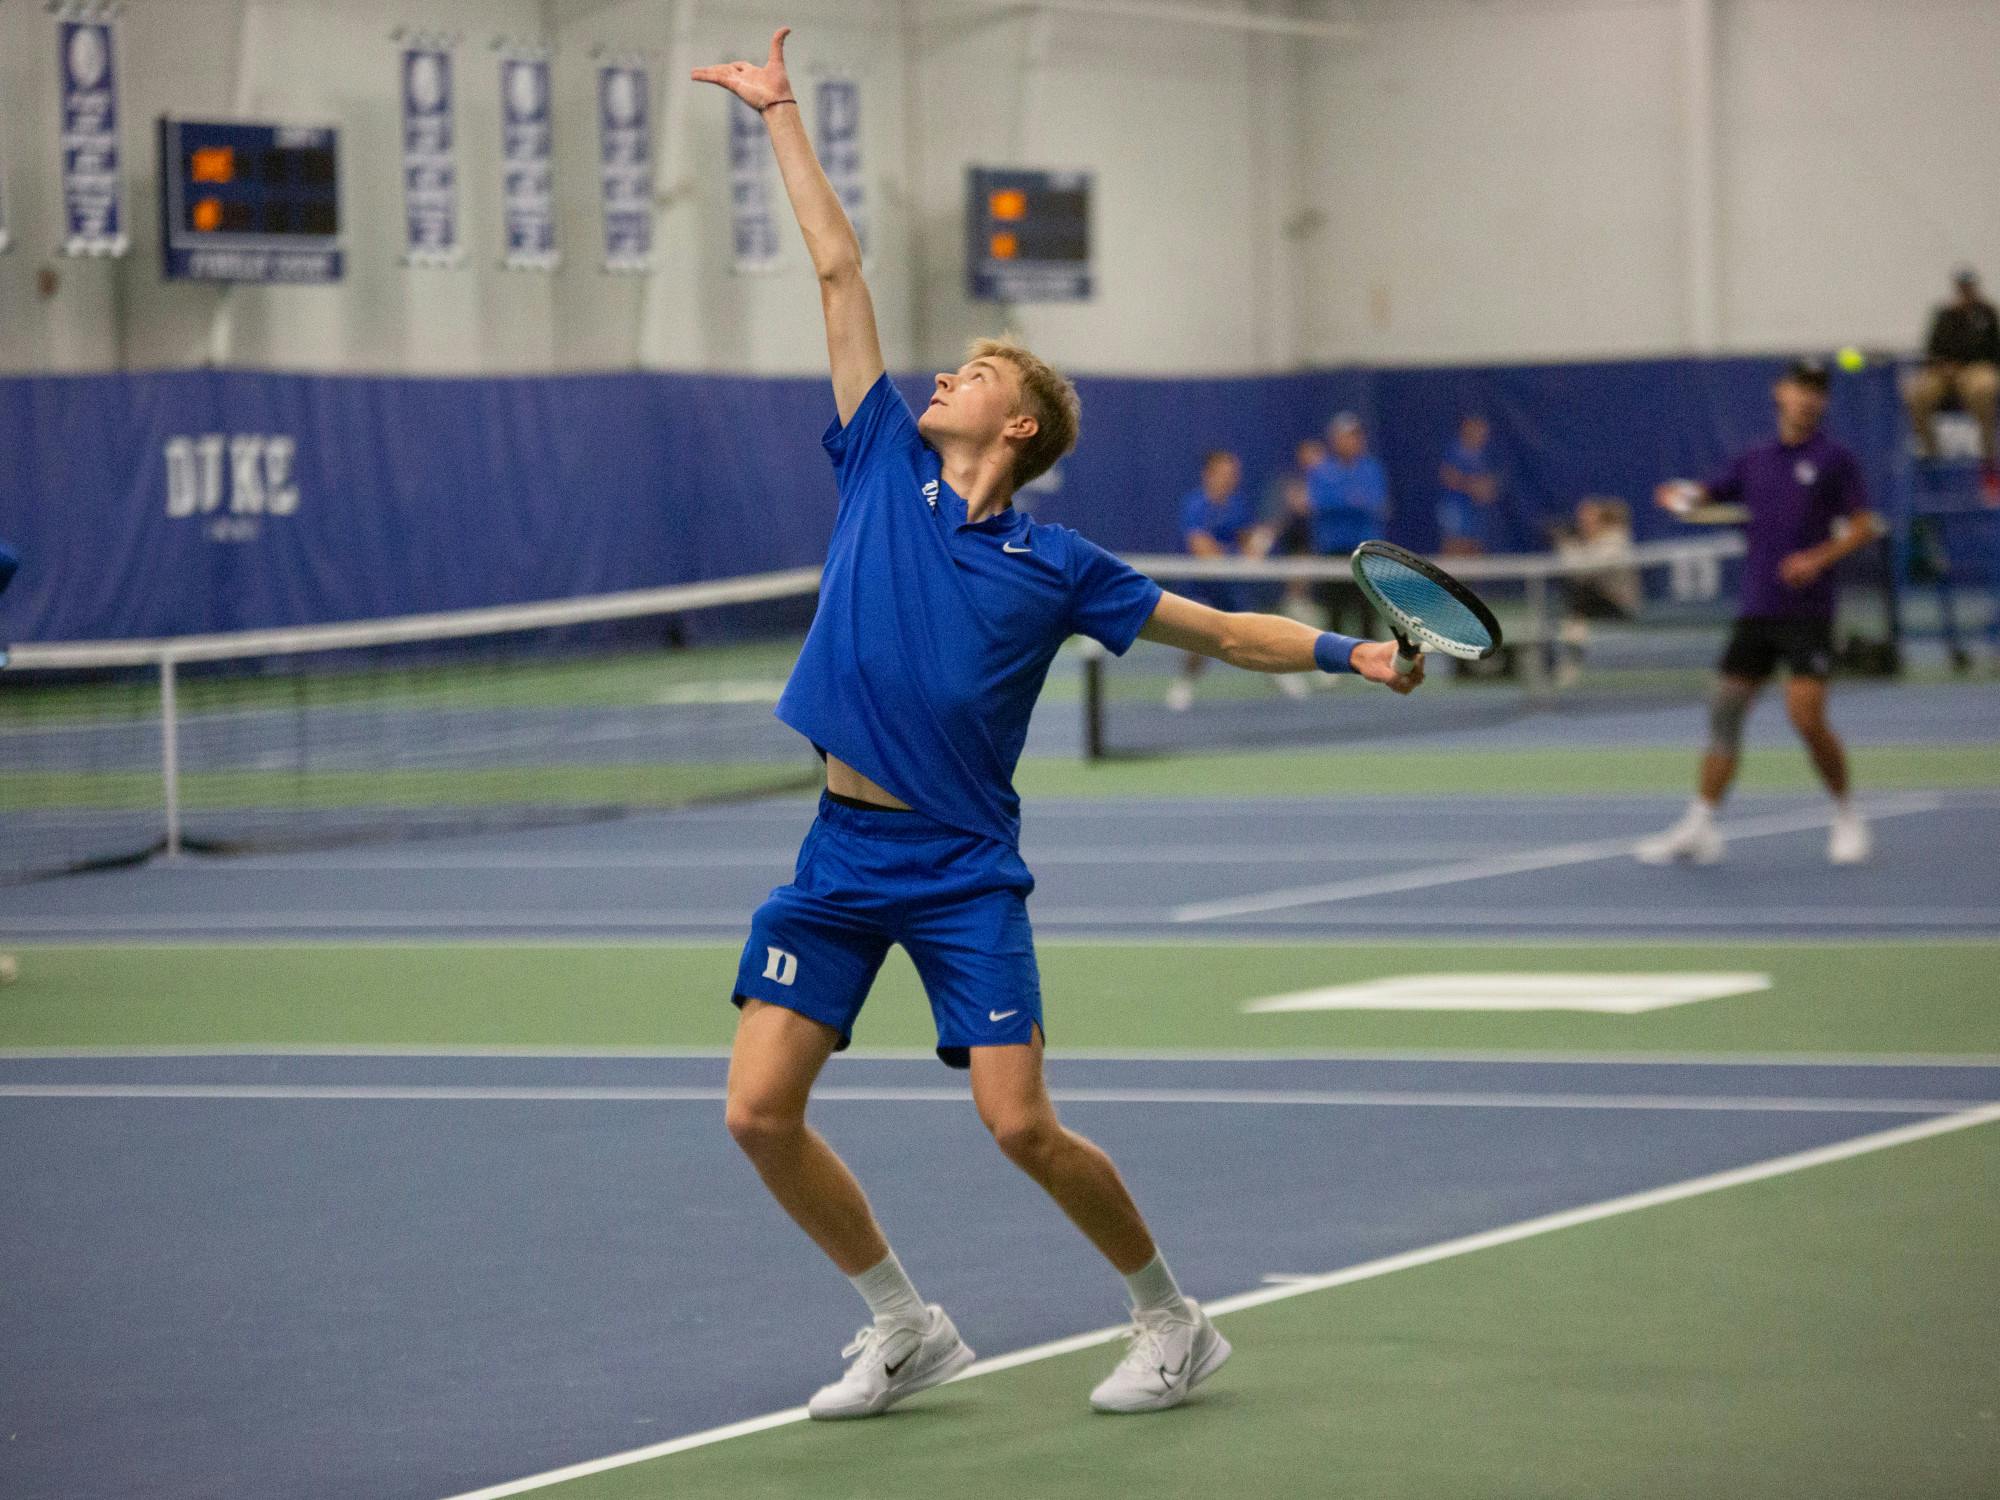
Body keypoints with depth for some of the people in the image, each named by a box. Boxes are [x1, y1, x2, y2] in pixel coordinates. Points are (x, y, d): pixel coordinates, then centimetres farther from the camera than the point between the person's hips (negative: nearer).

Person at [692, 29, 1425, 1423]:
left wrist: (1348, 651, -4)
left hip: (963, 868, -3)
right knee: (762, 1111, -6)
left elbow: (1223, 630, 9)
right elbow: (840, 266, 9)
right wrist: (782, 116, 14)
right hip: (842, 851, 3)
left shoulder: (1056, 564, 2)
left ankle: (1173, 1321, 11)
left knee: (1023, 1125, -11)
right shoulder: (882, 463, 7)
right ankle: (907, 1331, 13)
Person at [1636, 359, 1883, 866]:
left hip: (1807, 611, -5)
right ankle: (1700, 827, 7)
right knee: (1724, 712, 2)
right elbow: (1706, 495, 10)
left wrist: (1820, 557, -19)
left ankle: (1847, 818, 5)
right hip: (1756, 610, 5)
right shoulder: (1754, 461, 13)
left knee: (1807, 716, -14)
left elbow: (1864, 526, -3)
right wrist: (1680, 495, -13)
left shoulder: (1834, 459, 0)